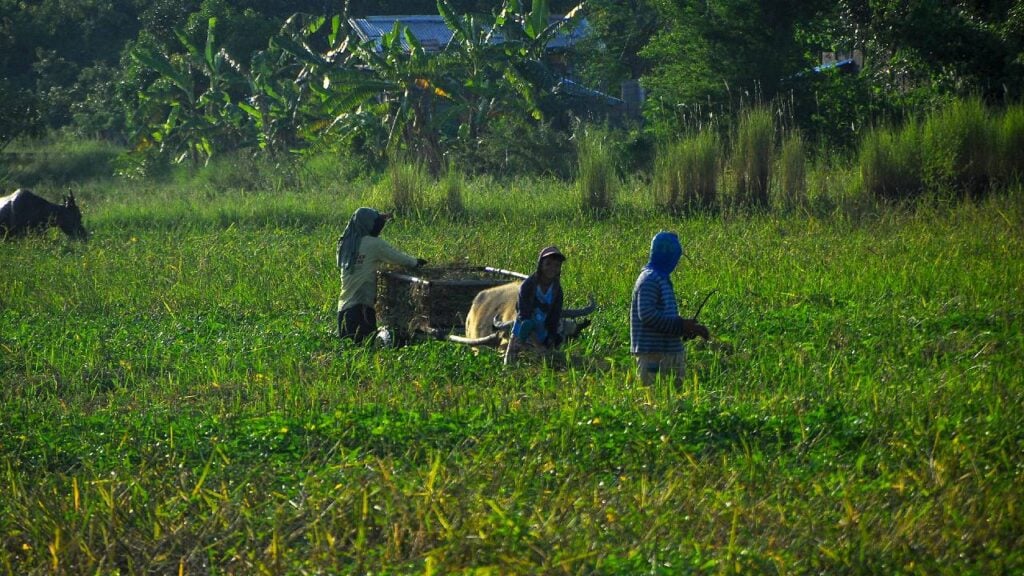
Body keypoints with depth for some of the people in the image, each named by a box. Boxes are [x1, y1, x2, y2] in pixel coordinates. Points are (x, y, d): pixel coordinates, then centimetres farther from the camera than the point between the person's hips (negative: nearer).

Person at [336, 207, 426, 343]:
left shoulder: (346, 243, 11)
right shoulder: (374, 244, -7)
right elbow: (398, 257, -1)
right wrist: (416, 262, 21)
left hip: (344, 305, 6)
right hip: (362, 305, -6)